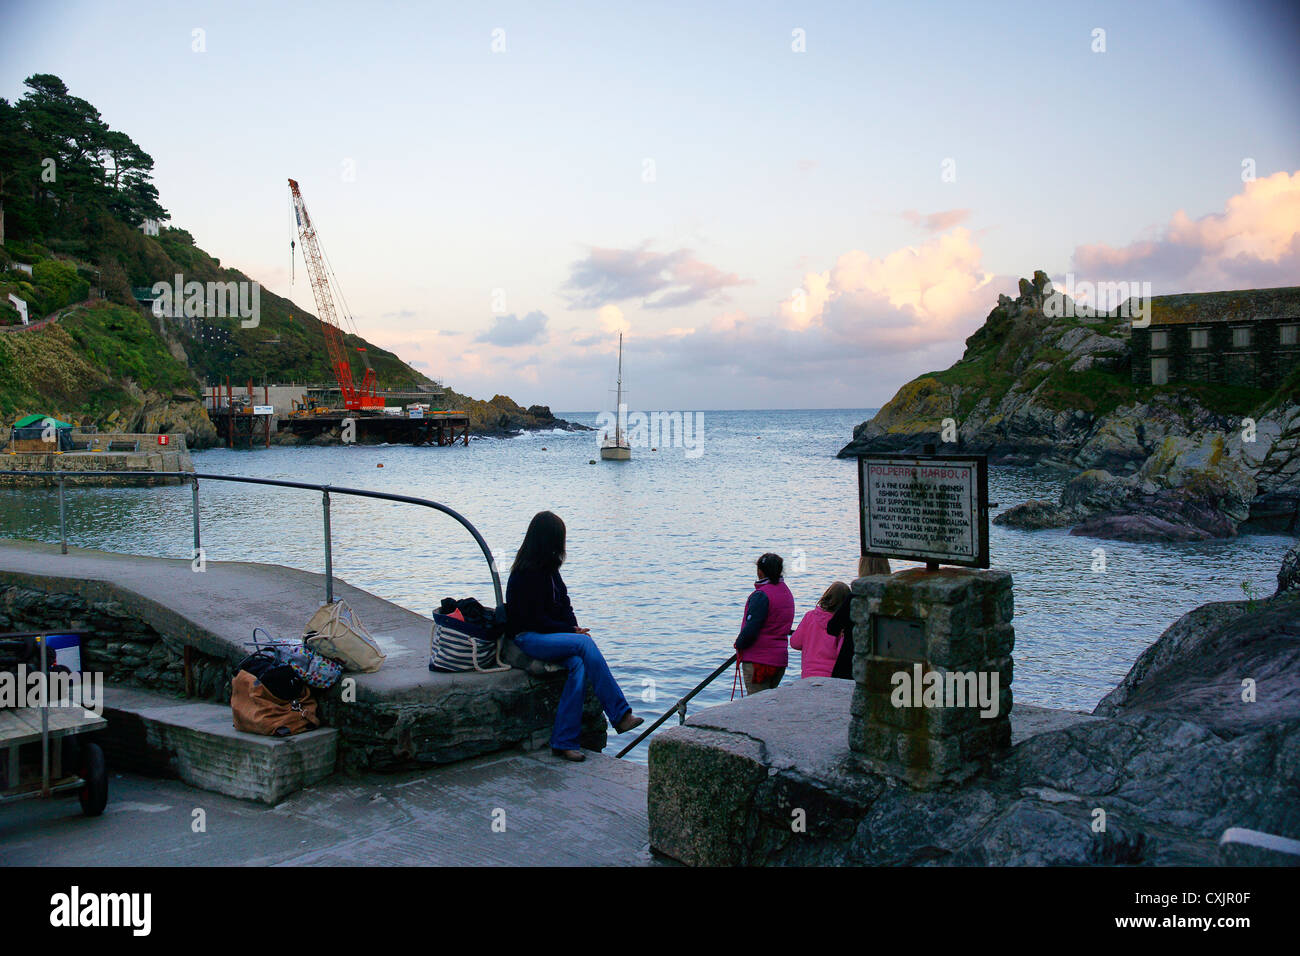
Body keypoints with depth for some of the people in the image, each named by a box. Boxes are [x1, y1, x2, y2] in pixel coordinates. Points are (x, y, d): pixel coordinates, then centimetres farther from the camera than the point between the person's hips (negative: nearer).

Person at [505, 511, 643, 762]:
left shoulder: (549, 568, 13)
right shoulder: (526, 572, -13)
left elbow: (564, 604, 16)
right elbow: (535, 619, -14)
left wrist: (574, 628, -3)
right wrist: (571, 630, -9)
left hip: (552, 634, 7)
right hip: (528, 638, -7)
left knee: (579, 664, -24)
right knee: (585, 643, -27)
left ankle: (563, 742, -24)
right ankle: (619, 714, -24)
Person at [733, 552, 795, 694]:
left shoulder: (761, 596, -17)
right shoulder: (787, 593, 11)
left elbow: (750, 629, -22)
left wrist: (739, 644, -3)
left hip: (758, 660, -8)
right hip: (780, 659, 8)